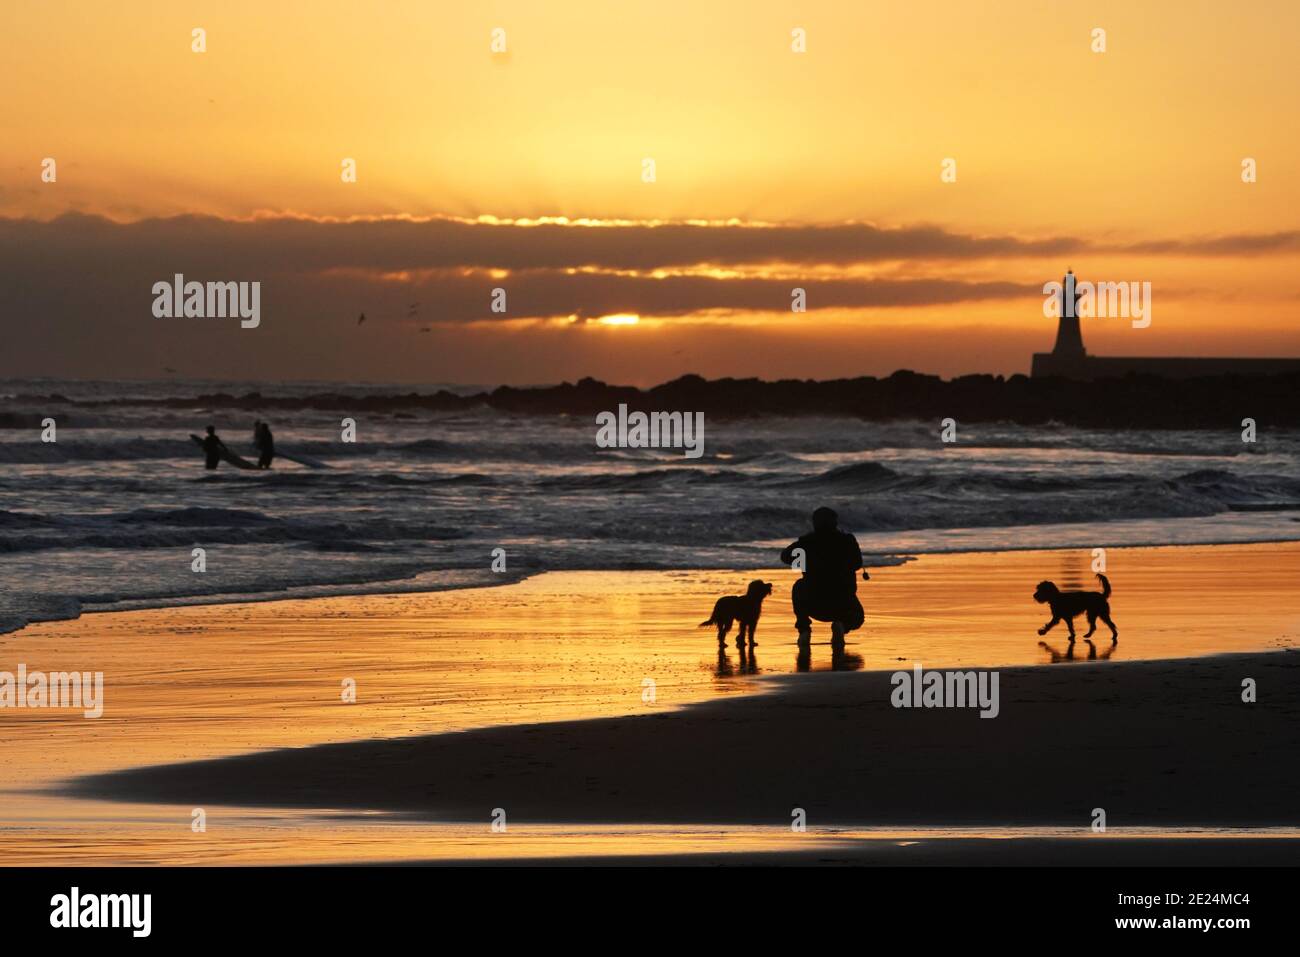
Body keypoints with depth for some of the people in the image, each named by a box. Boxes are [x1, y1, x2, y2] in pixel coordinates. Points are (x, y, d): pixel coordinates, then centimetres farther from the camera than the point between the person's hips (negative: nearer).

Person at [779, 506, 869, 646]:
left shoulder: (807, 541, -1)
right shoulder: (847, 540, -2)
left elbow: (786, 556, 19)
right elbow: (857, 564, 17)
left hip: (814, 606, 1)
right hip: (843, 606, -1)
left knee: (799, 588, 33)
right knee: (856, 618, 33)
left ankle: (804, 630, 15)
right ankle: (841, 625, -5)